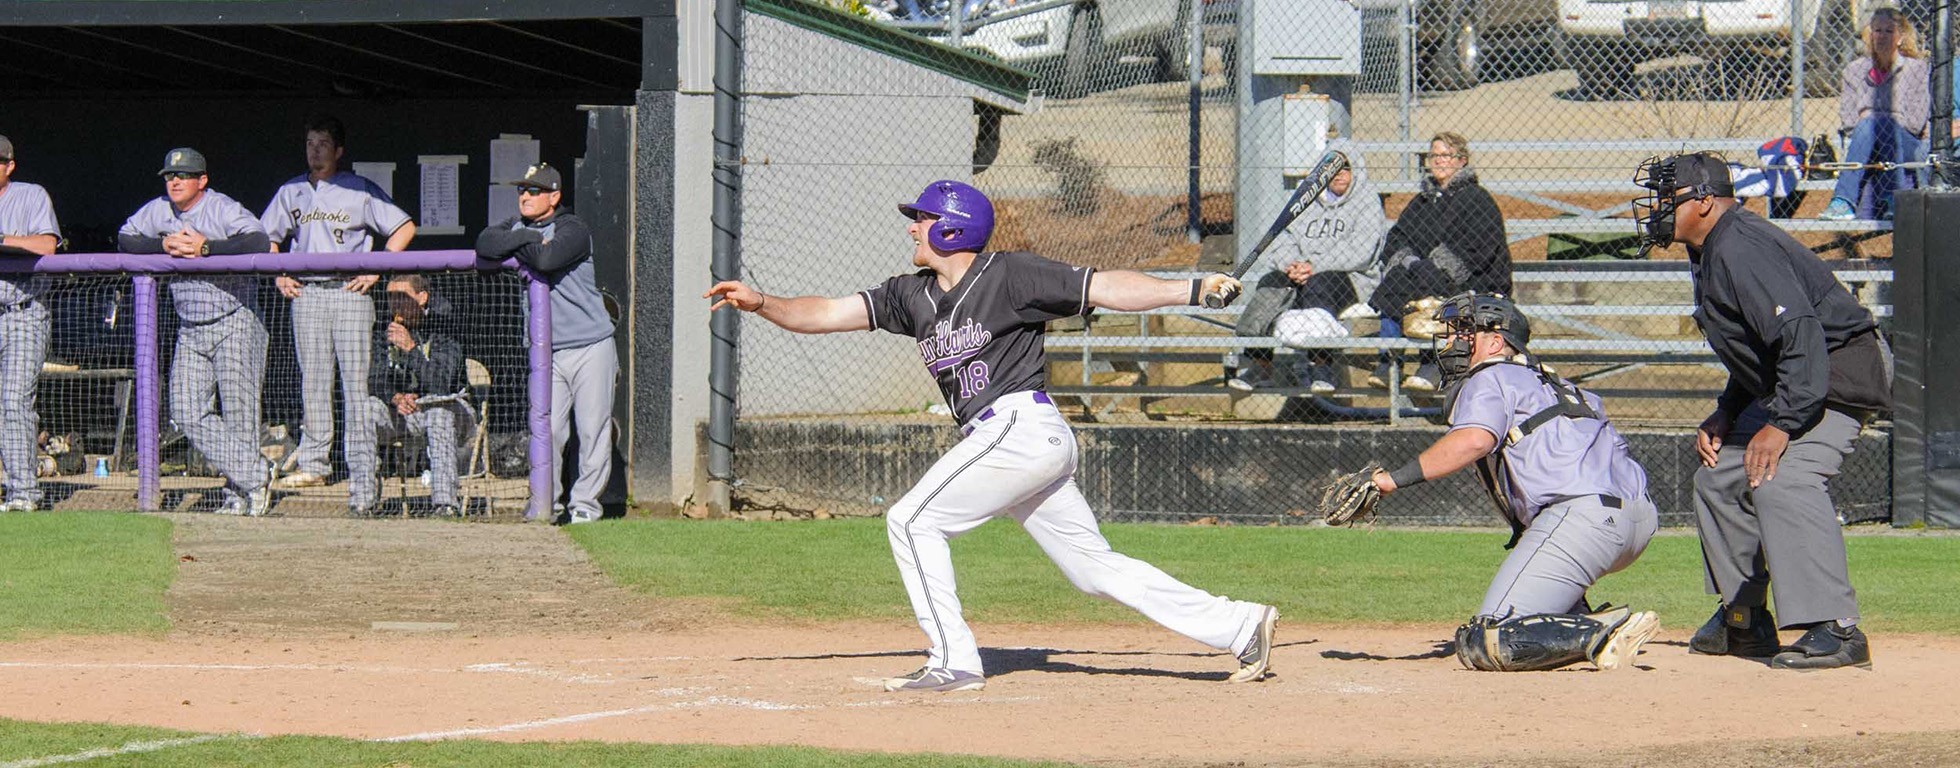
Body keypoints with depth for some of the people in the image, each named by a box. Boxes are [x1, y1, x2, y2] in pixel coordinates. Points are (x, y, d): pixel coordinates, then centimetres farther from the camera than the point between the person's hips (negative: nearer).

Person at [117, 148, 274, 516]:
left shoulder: (224, 210, -13)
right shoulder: (159, 210, 7)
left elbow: (259, 243, -27)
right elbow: (125, 239, 8)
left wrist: (206, 247, -28)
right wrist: (164, 244, -8)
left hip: (235, 324, -6)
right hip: (190, 330, 6)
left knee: (238, 413, -7)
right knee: (188, 413, -4)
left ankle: (243, 492, 6)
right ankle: (252, 478, 2)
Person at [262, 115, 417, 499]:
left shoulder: (361, 191, 2)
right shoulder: (291, 192, 14)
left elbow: (404, 228, 1)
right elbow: (267, 237, 25)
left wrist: (376, 270, -5)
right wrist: (278, 276, 11)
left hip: (350, 293, -4)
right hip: (306, 294, 4)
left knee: (355, 381, -6)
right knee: (312, 381, 4)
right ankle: (312, 463, 6)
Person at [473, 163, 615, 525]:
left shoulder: (573, 230, -8)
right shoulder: (518, 226, 10)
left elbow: (547, 259, -26)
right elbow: (485, 243, -8)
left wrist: (515, 247, -9)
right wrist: (529, 239, -13)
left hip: (590, 348, -4)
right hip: (546, 352, 4)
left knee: (593, 429, -3)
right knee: (546, 431, -2)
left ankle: (584, 502, 5)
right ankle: (546, 503, 6)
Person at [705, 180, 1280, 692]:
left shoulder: (1009, 275, -3)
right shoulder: (912, 295, 18)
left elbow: (1104, 288, -5)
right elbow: (828, 314, 14)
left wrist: (1192, 289, -12)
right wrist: (762, 304, -1)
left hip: (1021, 424, -8)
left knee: (913, 521, -8)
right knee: (1096, 569, 9)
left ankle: (954, 661, -7)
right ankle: (1240, 625, 12)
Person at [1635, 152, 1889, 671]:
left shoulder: (1740, 249, -22)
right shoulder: (1710, 254, 12)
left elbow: (1801, 333, -31)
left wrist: (1781, 423, -33)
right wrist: (1726, 414, 14)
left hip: (1840, 372, -12)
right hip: (1789, 383, 12)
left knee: (1782, 480, -29)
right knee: (1721, 478, 17)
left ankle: (1836, 630, -32)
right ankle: (1743, 621, 28)